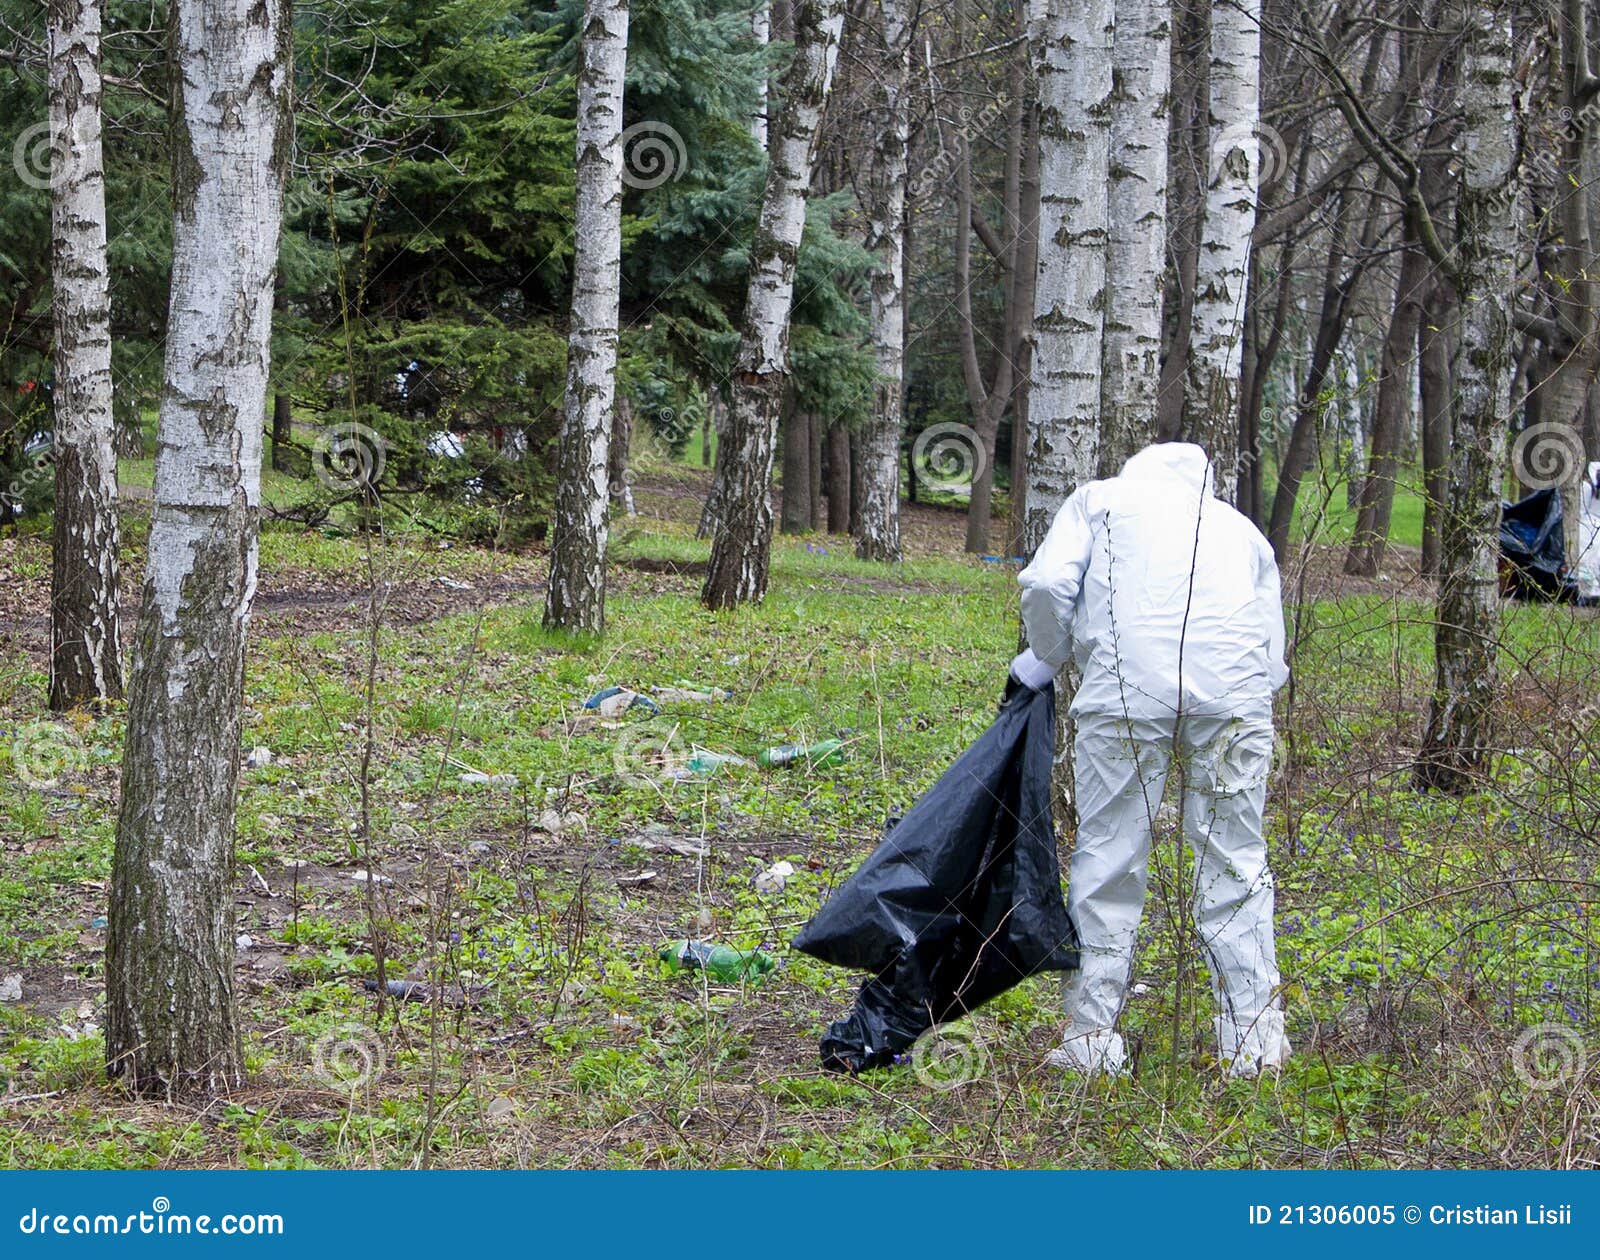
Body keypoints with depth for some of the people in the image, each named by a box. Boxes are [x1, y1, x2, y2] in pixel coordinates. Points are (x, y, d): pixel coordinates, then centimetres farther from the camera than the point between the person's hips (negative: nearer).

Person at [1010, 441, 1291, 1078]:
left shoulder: (1101, 497, 24)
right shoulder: (1242, 529, 32)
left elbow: (1046, 585, 7)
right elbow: (1272, 655, 22)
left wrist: (1046, 657, 22)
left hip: (1127, 686, -2)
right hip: (1236, 692, 3)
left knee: (1107, 861, 4)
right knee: (1236, 863, 10)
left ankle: (1092, 1038, 7)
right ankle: (1255, 1038, 12)